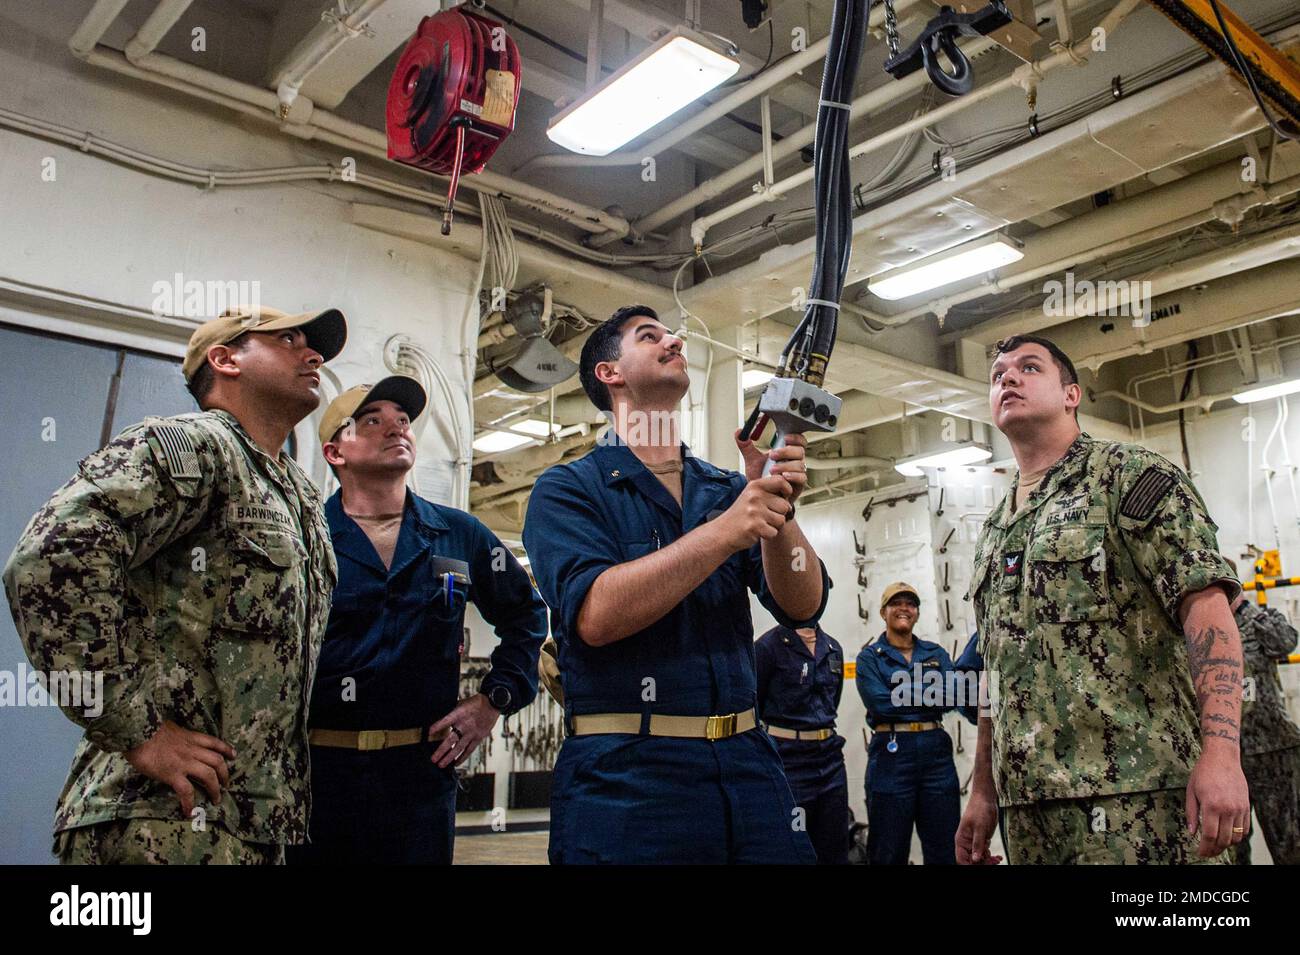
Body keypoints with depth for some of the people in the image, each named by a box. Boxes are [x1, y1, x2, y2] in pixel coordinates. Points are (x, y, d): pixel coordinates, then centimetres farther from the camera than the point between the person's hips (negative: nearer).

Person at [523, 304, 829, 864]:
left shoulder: (726, 489, 11)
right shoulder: (567, 490, -1)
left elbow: (802, 607, 1)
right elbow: (594, 614, -18)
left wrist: (776, 508, -17)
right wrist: (723, 533, -23)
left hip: (745, 761, 4)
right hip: (625, 775, -4)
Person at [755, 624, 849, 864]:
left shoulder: (833, 648, 9)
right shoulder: (769, 645, -10)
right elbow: (751, 705, -4)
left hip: (830, 756, 6)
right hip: (789, 758, -6)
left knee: (835, 853, 9)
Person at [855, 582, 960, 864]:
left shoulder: (936, 653, 13)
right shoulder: (870, 657, 3)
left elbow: (948, 698, -3)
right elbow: (880, 704, -12)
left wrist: (904, 694, -12)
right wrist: (928, 693, -6)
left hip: (936, 750, 3)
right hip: (891, 754, -3)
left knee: (944, 850, 6)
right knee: (890, 851, 4)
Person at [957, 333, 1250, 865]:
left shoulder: (1130, 476, -1)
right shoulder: (993, 532, 18)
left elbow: (1206, 605, -12)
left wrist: (1221, 752, -23)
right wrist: (983, 793, 15)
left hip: (1134, 792, -6)